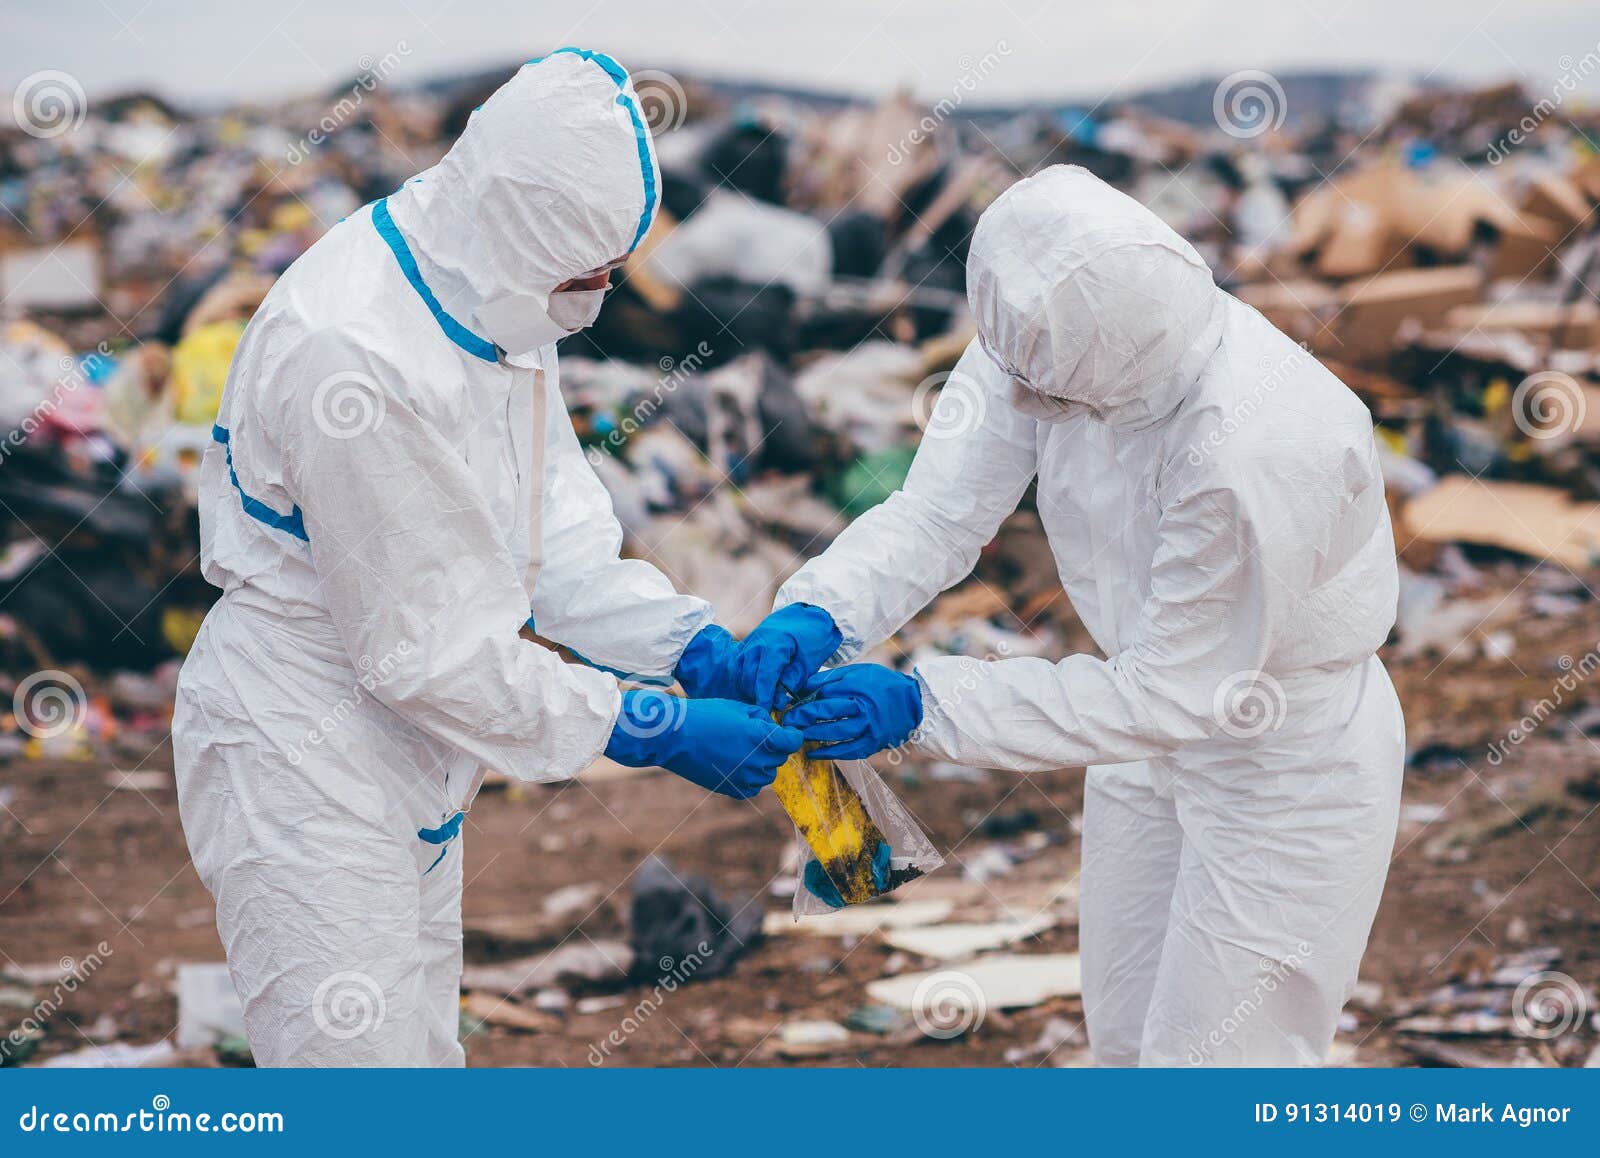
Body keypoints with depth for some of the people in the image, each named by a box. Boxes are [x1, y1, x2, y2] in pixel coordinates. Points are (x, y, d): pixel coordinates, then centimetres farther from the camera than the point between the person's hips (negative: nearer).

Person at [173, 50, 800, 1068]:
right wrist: (654, 731, -21)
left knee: (423, 1051, 19)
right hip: (303, 763, -10)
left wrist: (694, 643, -10)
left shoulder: (496, 299, 0)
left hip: (412, 760, 10)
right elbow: (424, 645, -25)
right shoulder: (357, 350, -29)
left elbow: (555, 535, 6)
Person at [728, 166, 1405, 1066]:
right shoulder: (1047, 334, -19)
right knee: (1128, 1036, 22)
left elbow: (1169, 695, -30)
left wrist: (920, 706, -32)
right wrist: (818, 613, -34)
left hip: (1288, 765, -7)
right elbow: (941, 509, -15)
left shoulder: (1257, 453, -38)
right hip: (1157, 750, 7)